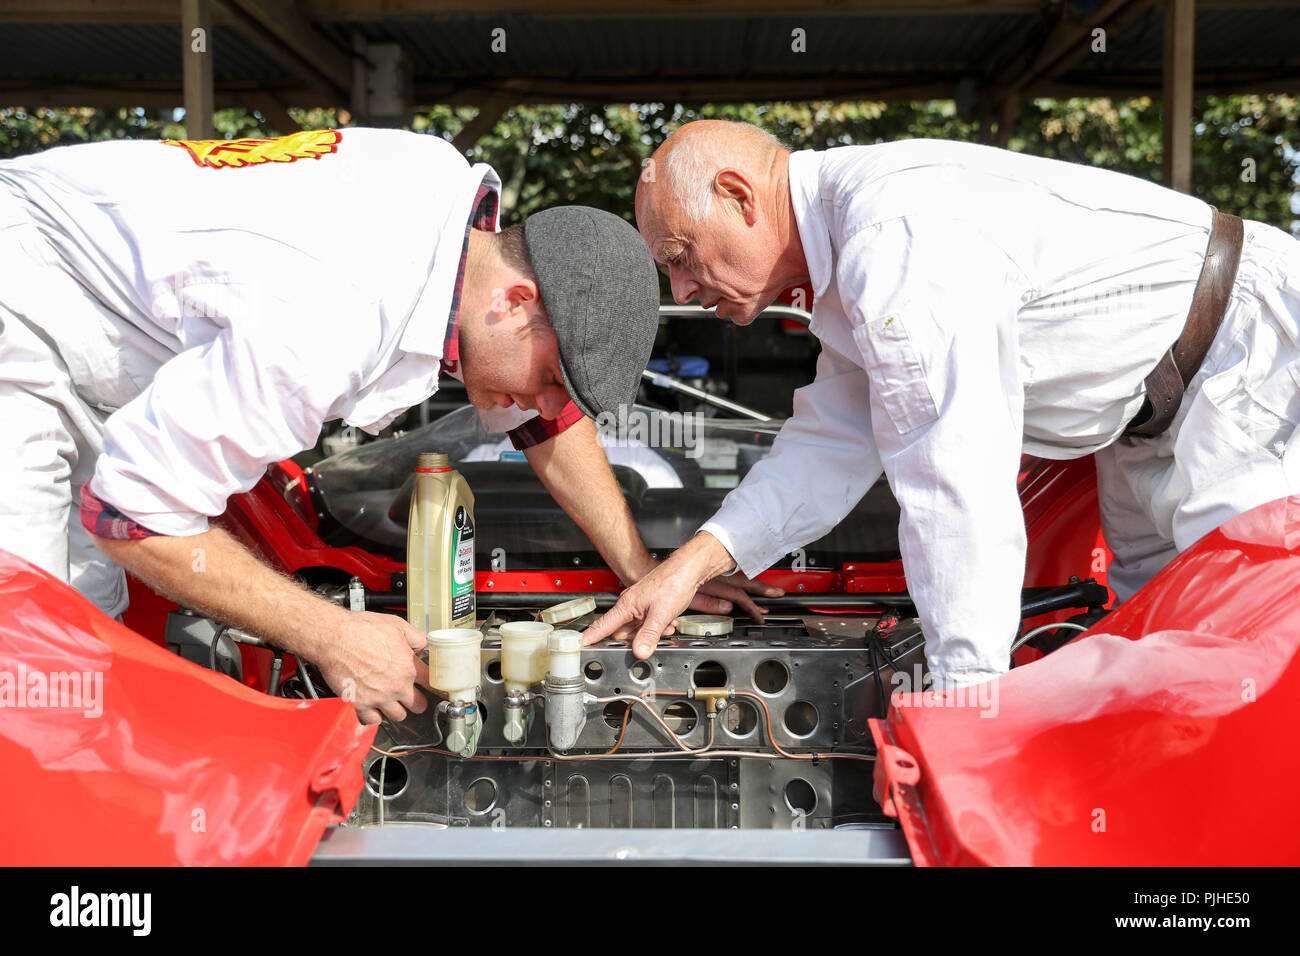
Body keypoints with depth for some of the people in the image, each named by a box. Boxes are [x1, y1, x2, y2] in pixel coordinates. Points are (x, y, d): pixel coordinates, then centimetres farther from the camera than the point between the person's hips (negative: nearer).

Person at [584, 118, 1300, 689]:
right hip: (1152, 411, 10)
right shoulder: (854, 247, 4)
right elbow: (836, 441, 6)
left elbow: (951, 474, -35)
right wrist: (694, 561, -4)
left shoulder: (894, 241, -31)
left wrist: (967, 690, -29)